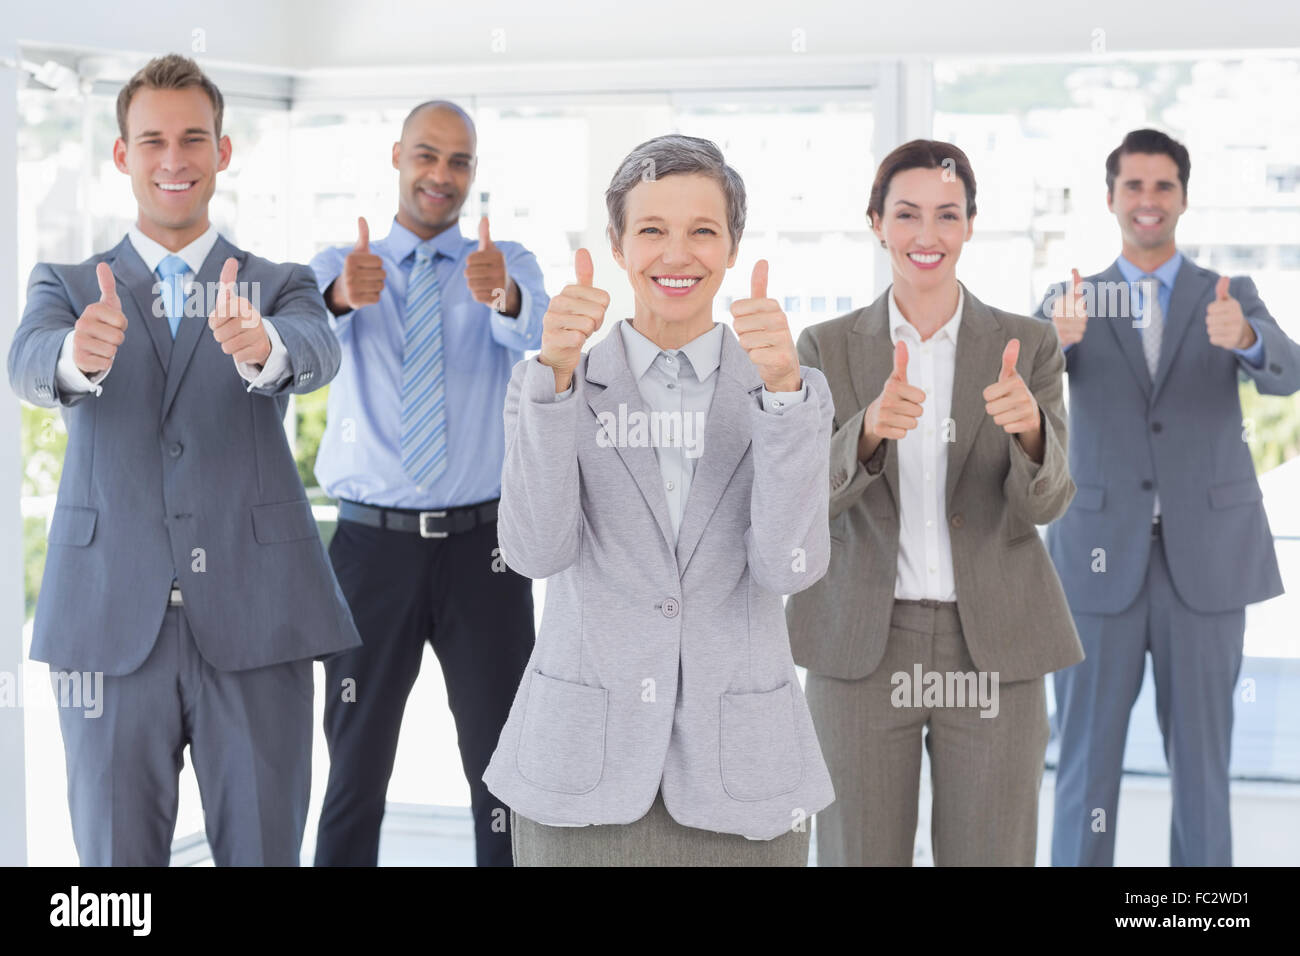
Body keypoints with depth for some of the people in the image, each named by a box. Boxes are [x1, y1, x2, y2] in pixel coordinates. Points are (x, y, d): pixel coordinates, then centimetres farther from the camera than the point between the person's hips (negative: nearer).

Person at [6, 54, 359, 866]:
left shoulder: (281, 286, 10)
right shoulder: (66, 285, 11)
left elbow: (317, 354, -13)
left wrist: (262, 346, -38)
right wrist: (78, 357, -36)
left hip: (253, 621, 0)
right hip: (110, 622, 0)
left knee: (265, 852, 5)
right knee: (116, 854, 5)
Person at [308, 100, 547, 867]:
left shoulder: (510, 263, 5)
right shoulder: (339, 266, 6)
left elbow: (534, 330, -18)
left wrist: (503, 294, -42)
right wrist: (341, 296, -41)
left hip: (482, 545, 0)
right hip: (372, 542, 0)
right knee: (357, 762, 9)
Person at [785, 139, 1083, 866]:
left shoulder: (1027, 346, 3)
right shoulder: (828, 349, 3)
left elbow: (1044, 501, -8)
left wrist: (1028, 424, -30)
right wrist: (872, 427, -32)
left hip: (990, 645, 0)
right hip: (863, 644, 0)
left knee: (992, 856, 4)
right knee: (861, 857, 5)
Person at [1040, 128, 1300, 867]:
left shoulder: (1232, 298, 5)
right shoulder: (1073, 303, 5)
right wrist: (1057, 338, -38)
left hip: (1204, 558, 0)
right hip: (1103, 558, 0)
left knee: (1202, 758, 6)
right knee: (1088, 751, 3)